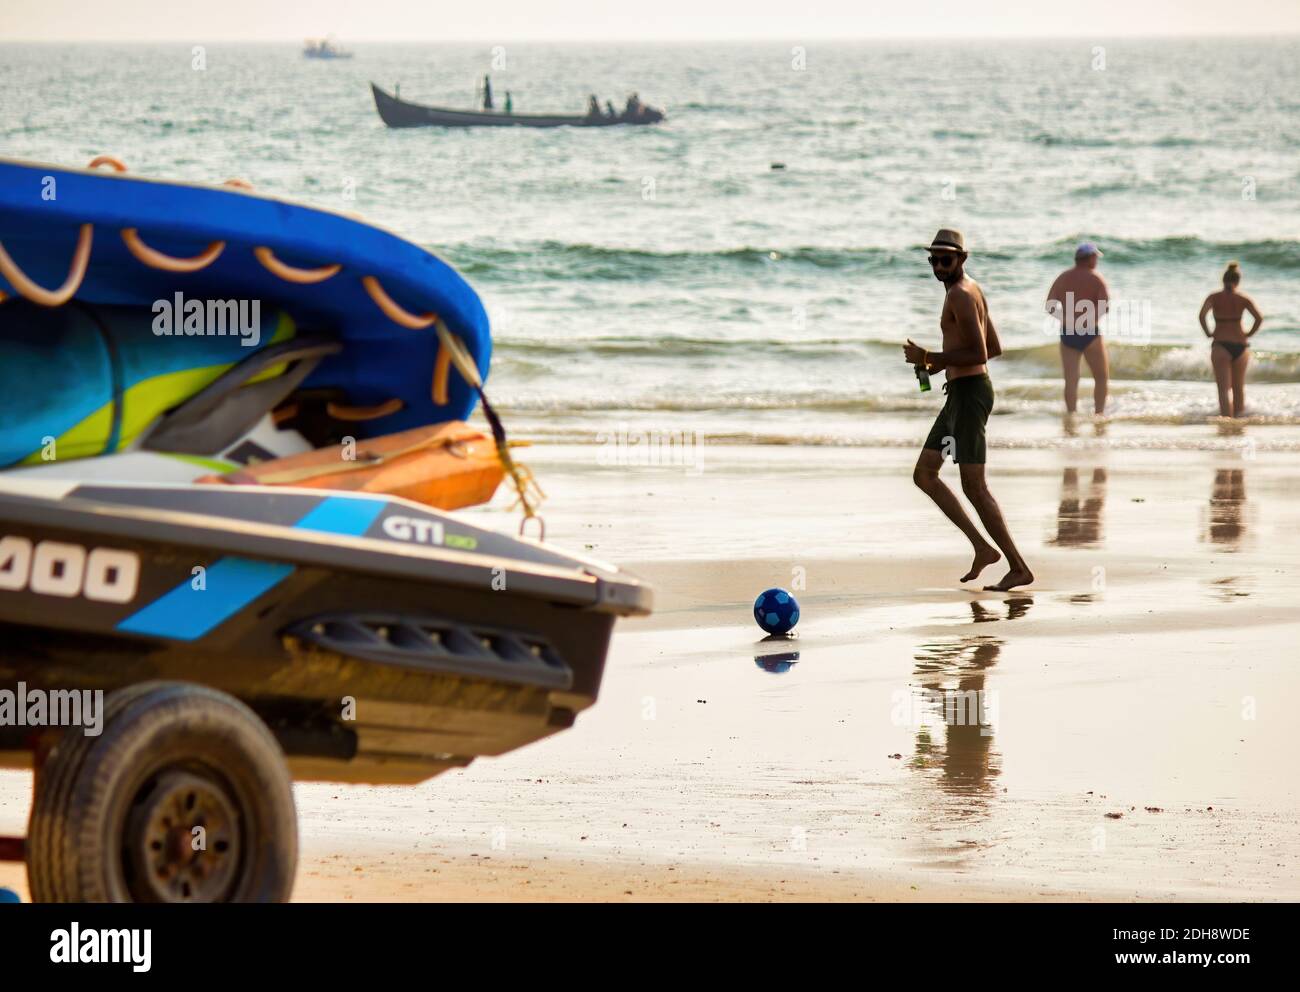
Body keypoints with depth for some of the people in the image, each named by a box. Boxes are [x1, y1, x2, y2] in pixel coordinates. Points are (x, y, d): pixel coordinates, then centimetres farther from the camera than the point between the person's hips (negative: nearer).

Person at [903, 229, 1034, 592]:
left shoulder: (960, 295, -15)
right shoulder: (972, 290, 17)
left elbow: (979, 354, -23)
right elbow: (994, 347, 23)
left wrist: (930, 358, -16)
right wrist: (942, 363, 17)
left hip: (969, 394, -11)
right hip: (959, 395, 11)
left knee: (974, 487, -8)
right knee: (924, 475, 11)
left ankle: (1019, 567, -4)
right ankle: (983, 548, 8)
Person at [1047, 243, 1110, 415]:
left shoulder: (1063, 278, 5)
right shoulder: (1096, 279, -7)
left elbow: (1050, 306, 3)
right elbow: (1106, 306, -18)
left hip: (1068, 334, 4)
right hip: (1090, 334, -4)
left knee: (1071, 380, 4)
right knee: (1102, 378, 10)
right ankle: (1099, 413, 6)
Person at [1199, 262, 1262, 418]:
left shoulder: (1214, 297, 1)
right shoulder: (1244, 299, 2)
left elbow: (1202, 315, -15)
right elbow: (1259, 318, -10)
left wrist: (1208, 333, -3)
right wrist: (1249, 334, 2)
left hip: (1220, 346, -2)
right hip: (1240, 345, 2)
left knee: (1225, 388, -6)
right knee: (1239, 386, 19)